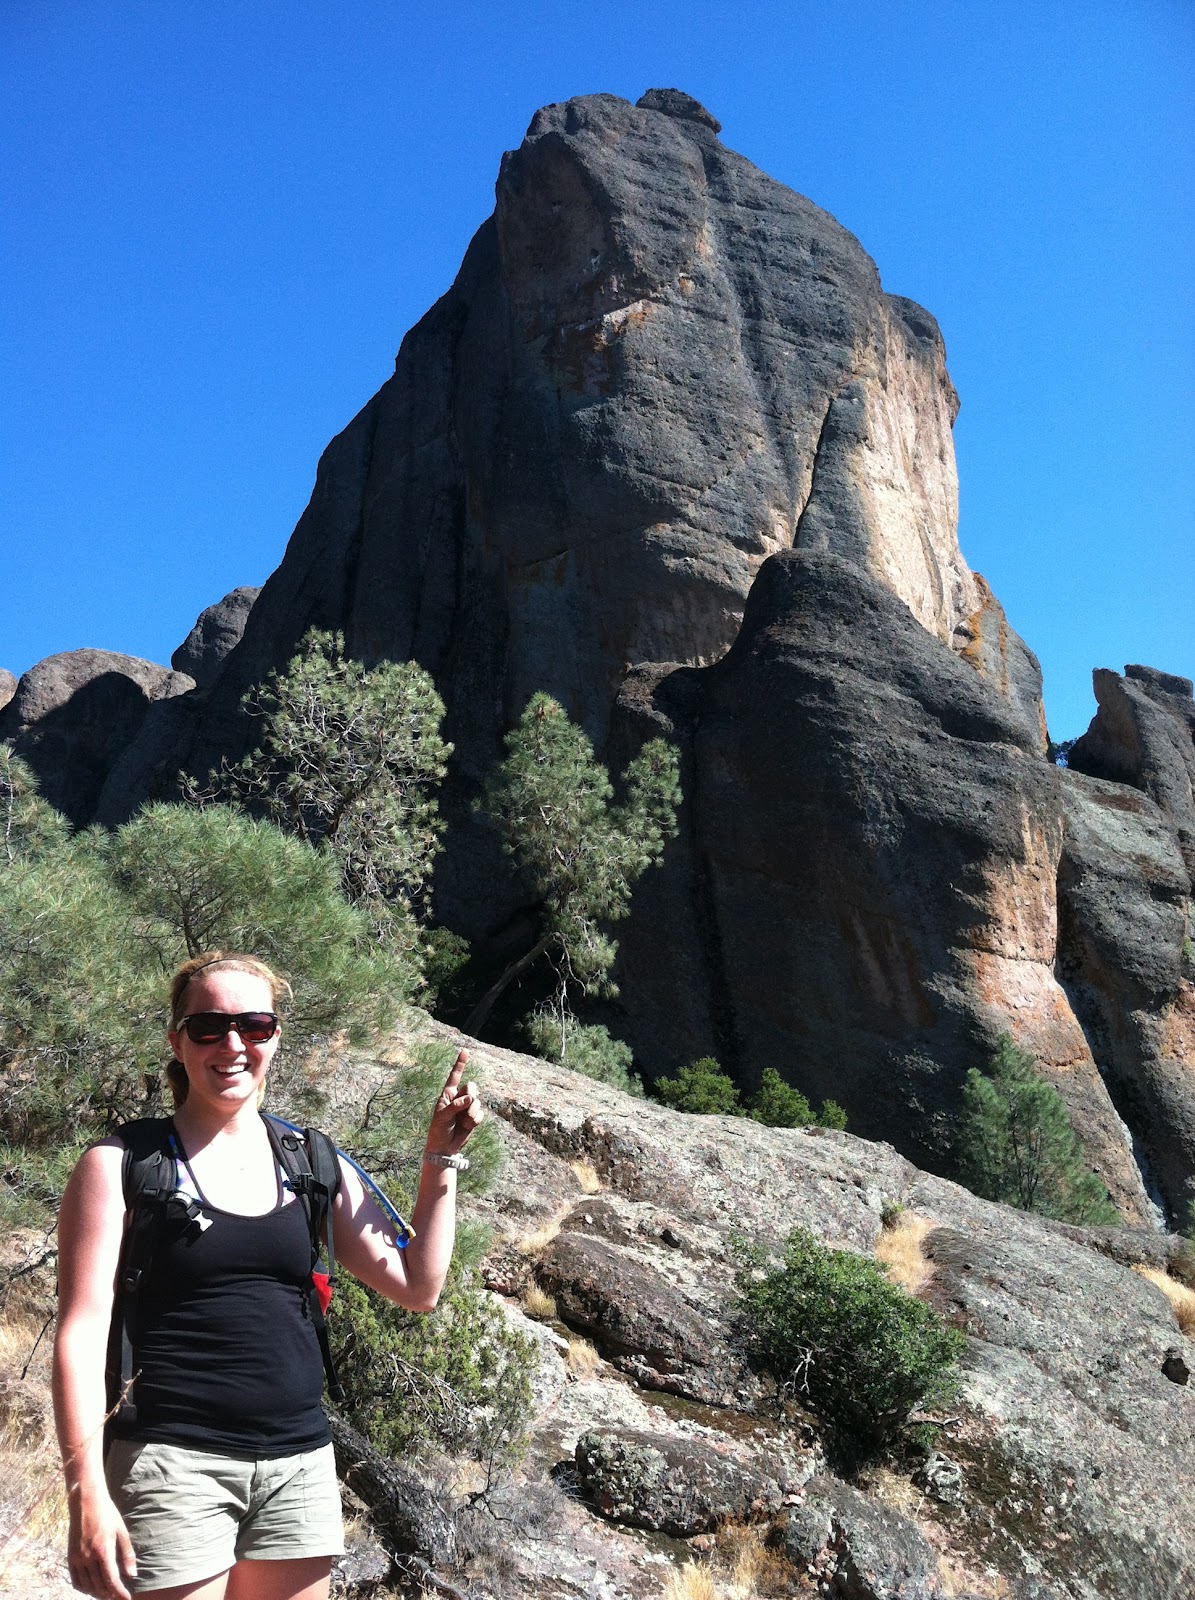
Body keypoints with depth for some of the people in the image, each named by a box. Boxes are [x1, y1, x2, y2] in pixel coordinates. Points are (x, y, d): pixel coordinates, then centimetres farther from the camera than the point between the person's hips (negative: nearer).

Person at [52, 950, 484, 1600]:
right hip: (174, 1466, -3)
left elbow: (417, 1287, 5)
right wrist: (87, 1492, -14)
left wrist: (441, 1159, 0)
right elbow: (82, 1330, -7)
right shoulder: (121, 1164, -3)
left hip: (300, 1466, 4)